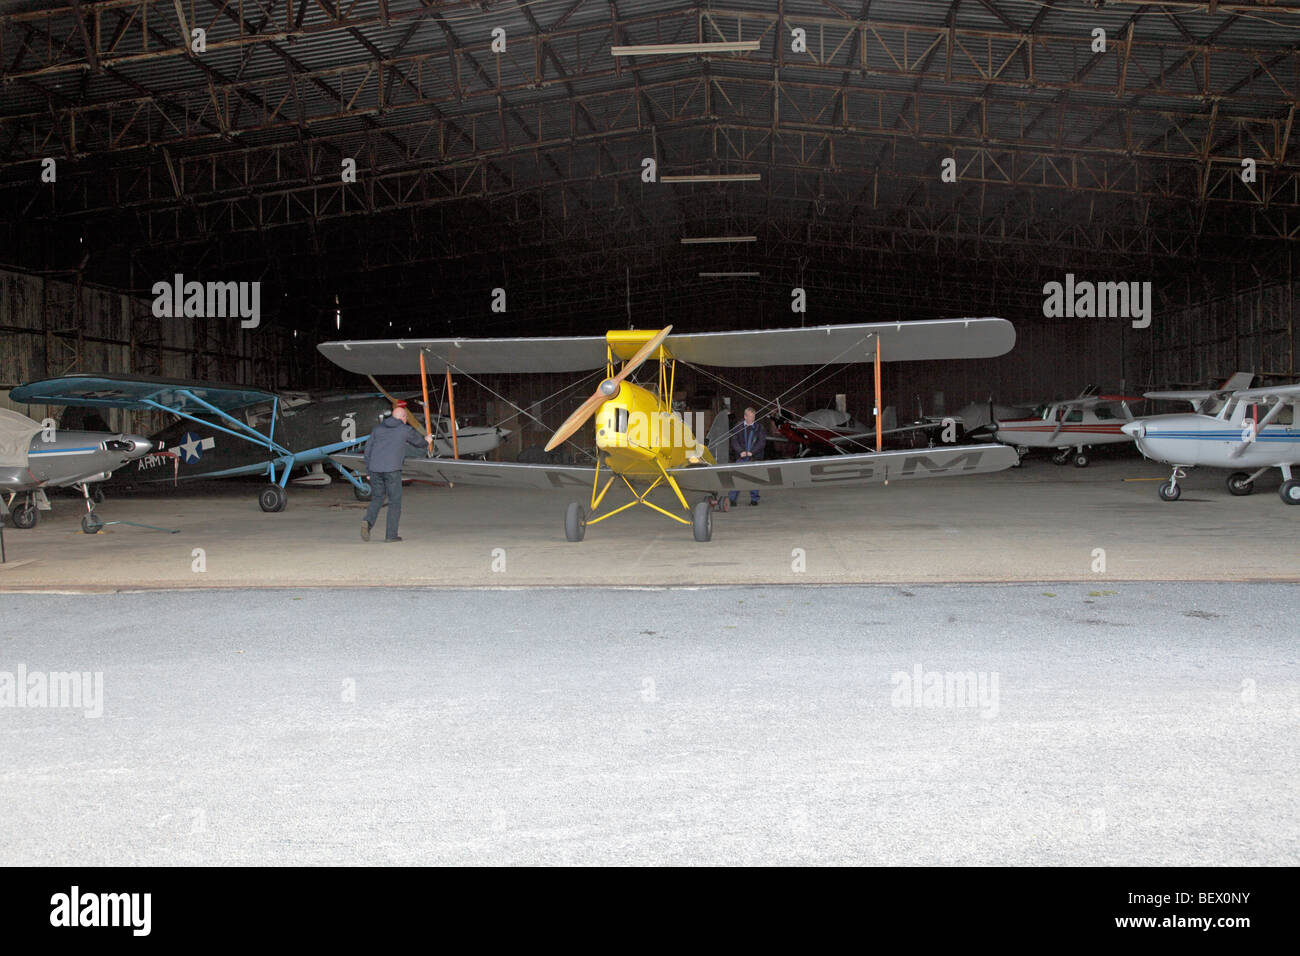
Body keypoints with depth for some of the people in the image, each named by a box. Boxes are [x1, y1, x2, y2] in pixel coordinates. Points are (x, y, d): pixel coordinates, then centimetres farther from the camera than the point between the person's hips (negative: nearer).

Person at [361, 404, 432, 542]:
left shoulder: (378, 428, 14)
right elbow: (418, 442, 23)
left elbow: (368, 449, 13)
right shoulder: (406, 430, 5)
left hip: (375, 469, 4)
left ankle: (368, 521, -9)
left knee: (377, 498, 17)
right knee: (395, 502, 6)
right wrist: (427, 440, 47)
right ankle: (391, 535, 4)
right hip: (392, 470, -4)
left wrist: (368, 471, 18)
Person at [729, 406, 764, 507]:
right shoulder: (739, 427, 7)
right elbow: (734, 441, 3)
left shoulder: (759, 427, 5)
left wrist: (752, 452, -11)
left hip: (754, 457, 0)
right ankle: (731, 499, -2)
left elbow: (762, 442, -1)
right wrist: (740, 451, -11)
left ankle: (754, 499, 12)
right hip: (741, 457, 0)